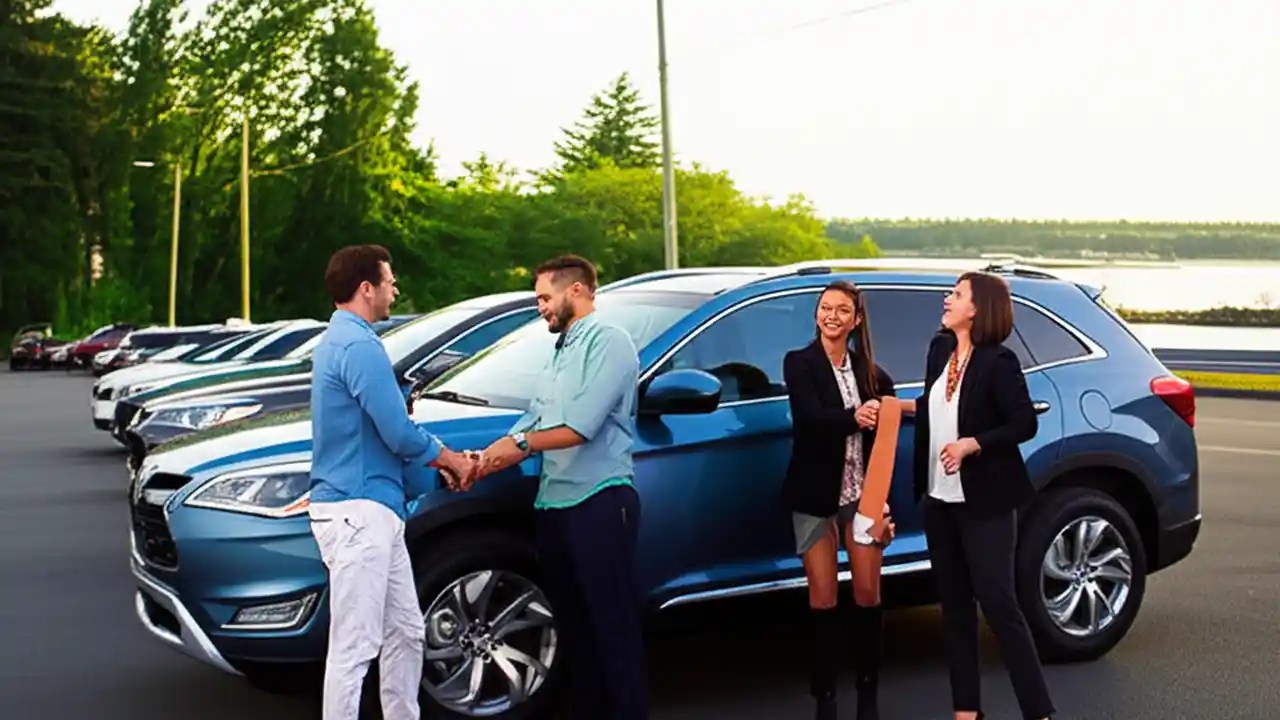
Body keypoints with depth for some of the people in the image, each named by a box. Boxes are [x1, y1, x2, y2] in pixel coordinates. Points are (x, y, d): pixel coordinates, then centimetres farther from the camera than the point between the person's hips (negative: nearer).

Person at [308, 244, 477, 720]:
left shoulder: (338, 340, 18)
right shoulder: (359, 346, -16)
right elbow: (399, 434, -18)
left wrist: (440, 460, 18)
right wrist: (453, 461, 0)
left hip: (374, 511, 11)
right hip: (358, 511, -11)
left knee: (406, 632, 16)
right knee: (354, 646, -5)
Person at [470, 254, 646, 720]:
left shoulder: (608, 342, -7)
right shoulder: (561, 351, 20)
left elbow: (582, 426, -17)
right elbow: (532, 423, 15)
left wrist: (524, 444, -9)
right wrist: (482, 460, 3)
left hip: (600, 501, -9)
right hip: (554, 504, 9)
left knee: (613, 623, -4)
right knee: (573, 624, 14)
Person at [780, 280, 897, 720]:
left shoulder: (870, 372, 5)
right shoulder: (800, 364, -5)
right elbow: (809, 417, -23)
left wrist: (884, 506, -2)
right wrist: (853, 418, -43)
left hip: (861, 493, 2)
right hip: (815, 494, -2)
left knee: (868, 594, 4)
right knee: (822, 598, 4)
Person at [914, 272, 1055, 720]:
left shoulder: (998, 361, -13)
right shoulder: (940, 349, 7)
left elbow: (1025, 424, -15)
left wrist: (972, 444, -23)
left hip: (984, 501, -7)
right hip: (939, 499, 7)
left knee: (998, 604, -6)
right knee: (954, 606, 12)